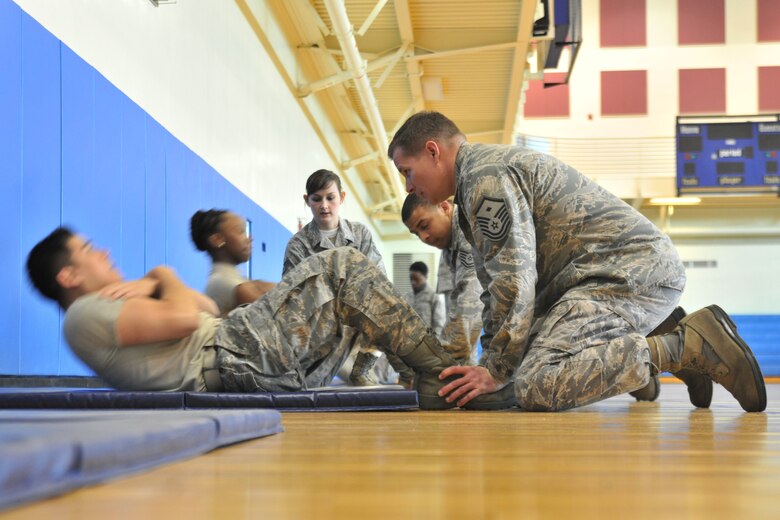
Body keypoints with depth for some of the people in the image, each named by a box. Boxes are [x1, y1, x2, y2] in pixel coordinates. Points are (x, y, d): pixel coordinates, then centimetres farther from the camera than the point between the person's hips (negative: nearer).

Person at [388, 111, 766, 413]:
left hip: (628, 272, -11)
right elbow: (495, 286, 26)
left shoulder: (485, 175, -8)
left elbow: (514, 278, -17)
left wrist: (498, 371, -11)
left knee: (536, 387, -25)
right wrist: (489, 362, 16)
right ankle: (656, 342, 12)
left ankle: (685, 347, -20)